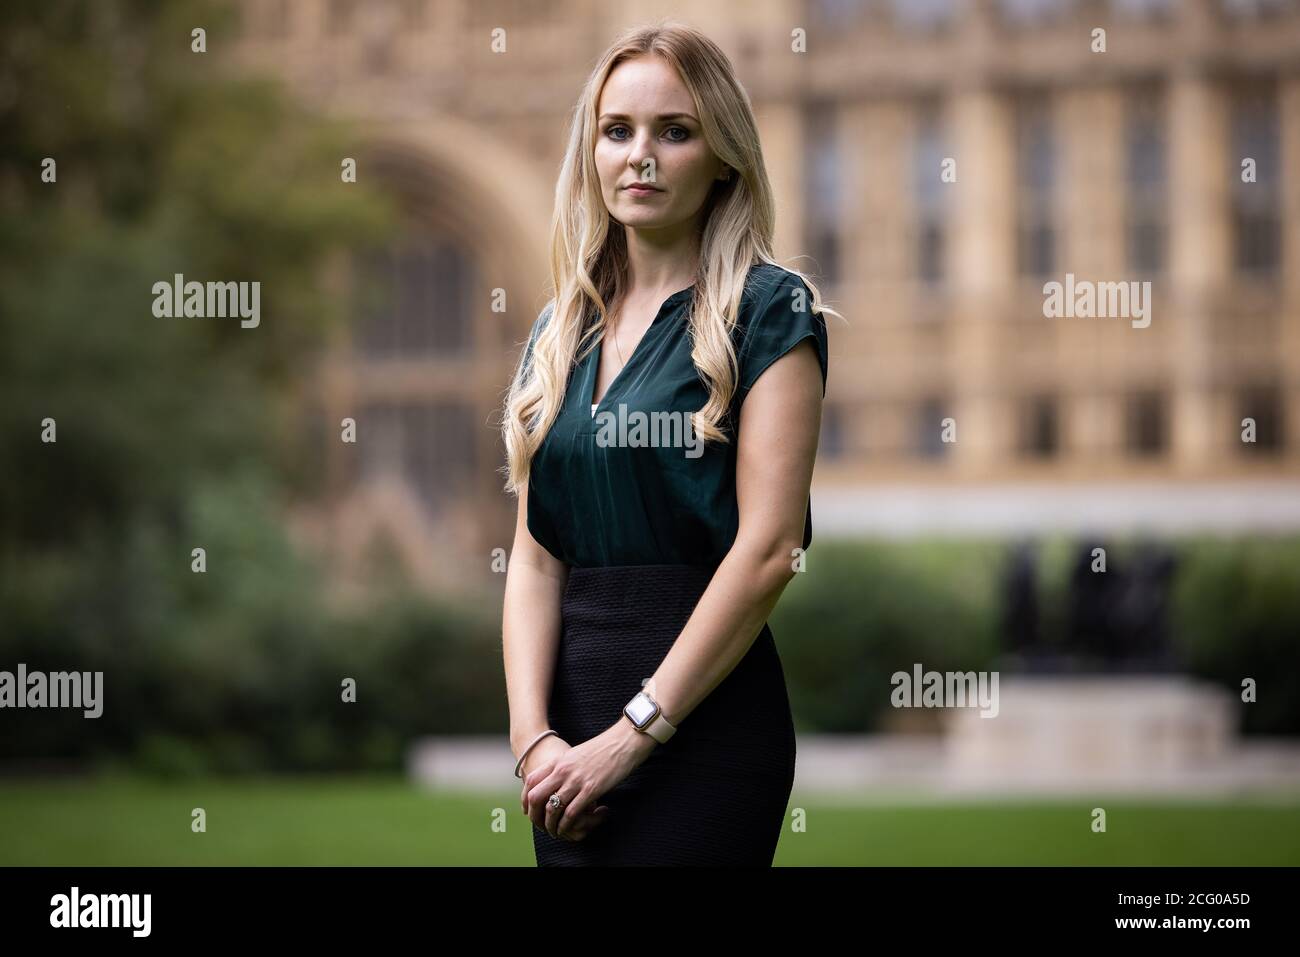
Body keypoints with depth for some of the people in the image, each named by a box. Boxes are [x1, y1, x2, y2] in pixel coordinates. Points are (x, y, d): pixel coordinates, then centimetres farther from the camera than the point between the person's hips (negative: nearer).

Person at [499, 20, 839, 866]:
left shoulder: (768, 310, -4)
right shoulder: (562, 329, 13)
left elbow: (768, 547, -13)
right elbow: (536, 554, 7)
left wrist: (633, 733, -15)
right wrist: (533, 732, -8)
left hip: (702, 718, -5)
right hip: (573, 704, 6)